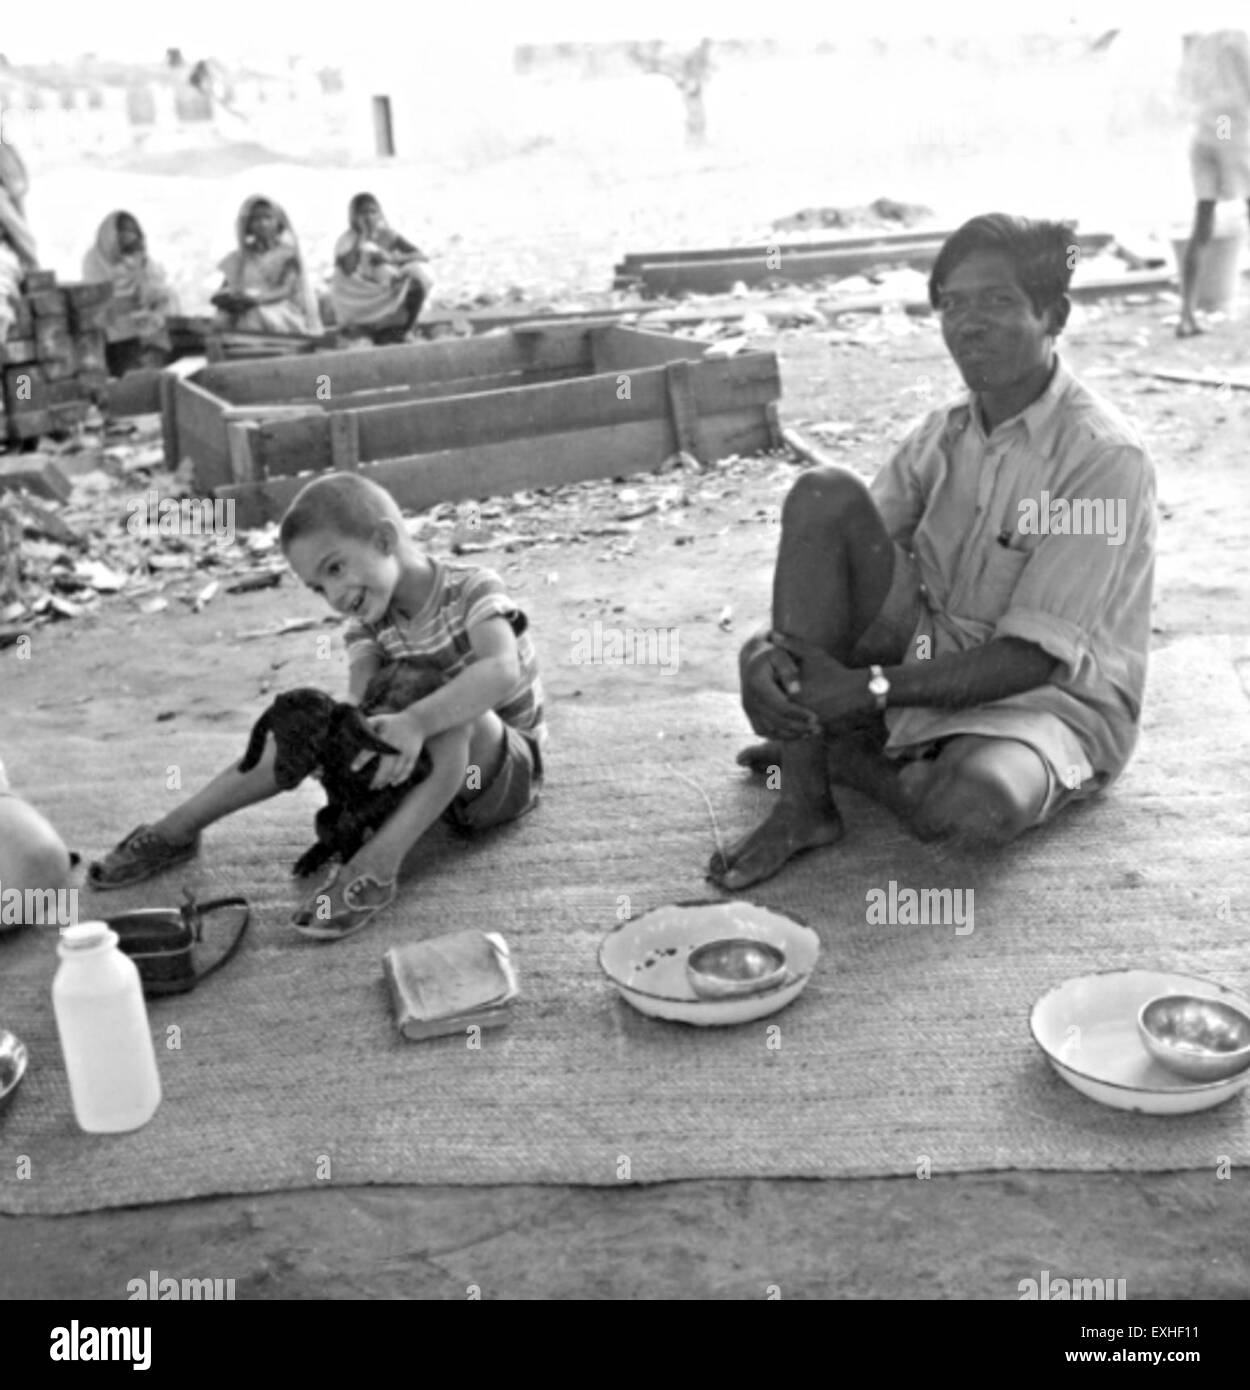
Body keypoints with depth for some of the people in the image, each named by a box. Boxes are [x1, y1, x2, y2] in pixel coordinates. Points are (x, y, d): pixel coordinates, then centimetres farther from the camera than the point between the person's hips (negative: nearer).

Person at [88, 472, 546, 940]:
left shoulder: (472, 590, -21)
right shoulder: (369, 621, -4)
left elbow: (502, 671, -41)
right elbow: (360, 700, -23)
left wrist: (416, 721, -55)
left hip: (507, 767, -5)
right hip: (433, 768, 5)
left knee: (458, 715, -37)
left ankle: (375, 867, -40)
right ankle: (177, 831, 0)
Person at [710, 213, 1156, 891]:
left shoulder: (1105, 459, -16)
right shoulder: (942, 436, 3)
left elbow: (1034, 658, -21)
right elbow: (830, 558, -2)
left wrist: (871, 689, -28)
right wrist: (769, 650, -23)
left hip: (1048, 702, -5)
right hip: (930, 664, 5)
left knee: (976, 802, -41)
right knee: (824, 494, -16)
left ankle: (840, 756, -4)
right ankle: (801, 799, -18)